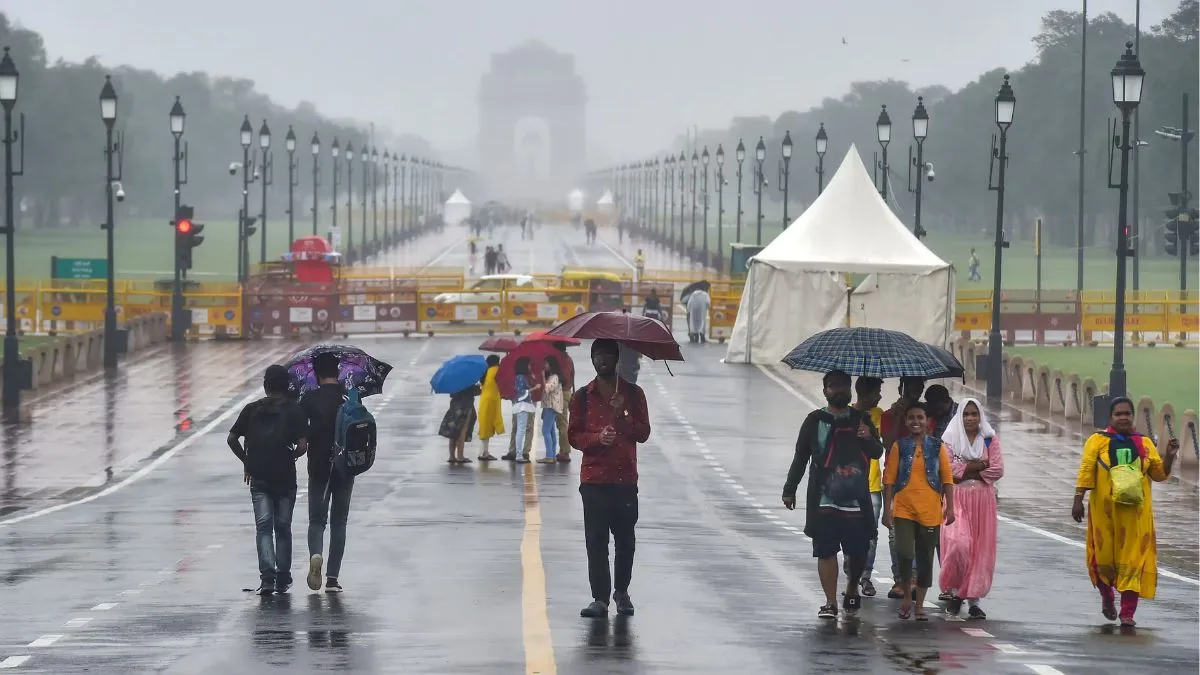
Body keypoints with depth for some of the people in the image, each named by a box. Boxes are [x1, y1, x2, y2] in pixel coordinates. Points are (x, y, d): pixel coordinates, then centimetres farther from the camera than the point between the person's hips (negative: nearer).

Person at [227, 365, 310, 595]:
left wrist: (246, 461, 14)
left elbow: (232, 439, 3)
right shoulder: (294, 410, -3)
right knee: (283, 527, 11)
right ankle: (283, 579, 17)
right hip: (285, 478, -1)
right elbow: (302, 445, -12)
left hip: (258, 478, 1)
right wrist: (291, 456, 9)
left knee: (263, 526, -2)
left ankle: (267, 576, -19)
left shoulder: (252, 409, 5)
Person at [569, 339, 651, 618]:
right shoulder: (583, 397, 7)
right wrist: (597, 438, -14)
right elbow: (574, 436, 5)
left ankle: (622, 591, 23)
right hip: (594, 478, -1)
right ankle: (600, 598, -4)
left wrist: (622, 416, -14)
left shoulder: (633, 394, 8)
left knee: (625, 538, 5)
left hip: (625, 478, 1)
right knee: (596, 540, -5)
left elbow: (643, 433, 3)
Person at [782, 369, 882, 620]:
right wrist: (790, 489, 7)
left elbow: (877, 453, 8)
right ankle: (830, 603, 1)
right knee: (826, 551, -5)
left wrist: (869, 439, -15)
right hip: (824, 500, -1)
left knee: (859, 552, 3)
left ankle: (852, 590, 30)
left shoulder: (861, 420, 12)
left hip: (857, 499, 2)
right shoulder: (815, 420, 6)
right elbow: (801, 456, 9)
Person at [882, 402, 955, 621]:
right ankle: (906, 595, 7)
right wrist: (887, 509, -3)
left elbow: (947, 478, 5)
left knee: (925, 559, 6)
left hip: (930, 512, 1)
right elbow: (889, 479, 2)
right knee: (904, 554, -15)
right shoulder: (899, 447, 3)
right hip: (903, 510, -1)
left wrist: (950, 507, -2)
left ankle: (919, 604, 18)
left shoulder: (937, 446, 4)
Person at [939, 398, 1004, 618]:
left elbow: (997, 470, -2)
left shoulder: (990, 439, 7)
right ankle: (954, 590, 2)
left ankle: (974, 599, 6)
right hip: (957, 498, -2)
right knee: (958, 544, -17)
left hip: (983, 499, 2)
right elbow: (946, 468, -8)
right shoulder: (950, 439, 3)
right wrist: (979, 465, -10)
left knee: (981, 549, 0)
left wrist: (966, 471, -7)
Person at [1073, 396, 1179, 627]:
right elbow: (1086, 471, -5)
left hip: (1135, 512, 1)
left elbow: (1159, 473, 9)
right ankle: (1107, 596, 37)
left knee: (1133, 559, -4)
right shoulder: (1098, 441, 0)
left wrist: (1169, 456, -8)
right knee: (1104, 556, 8)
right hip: (1105, 510, -1)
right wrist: (1078, 500, -12)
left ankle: (1128, 613, -2)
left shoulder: (1144, 443, 8)